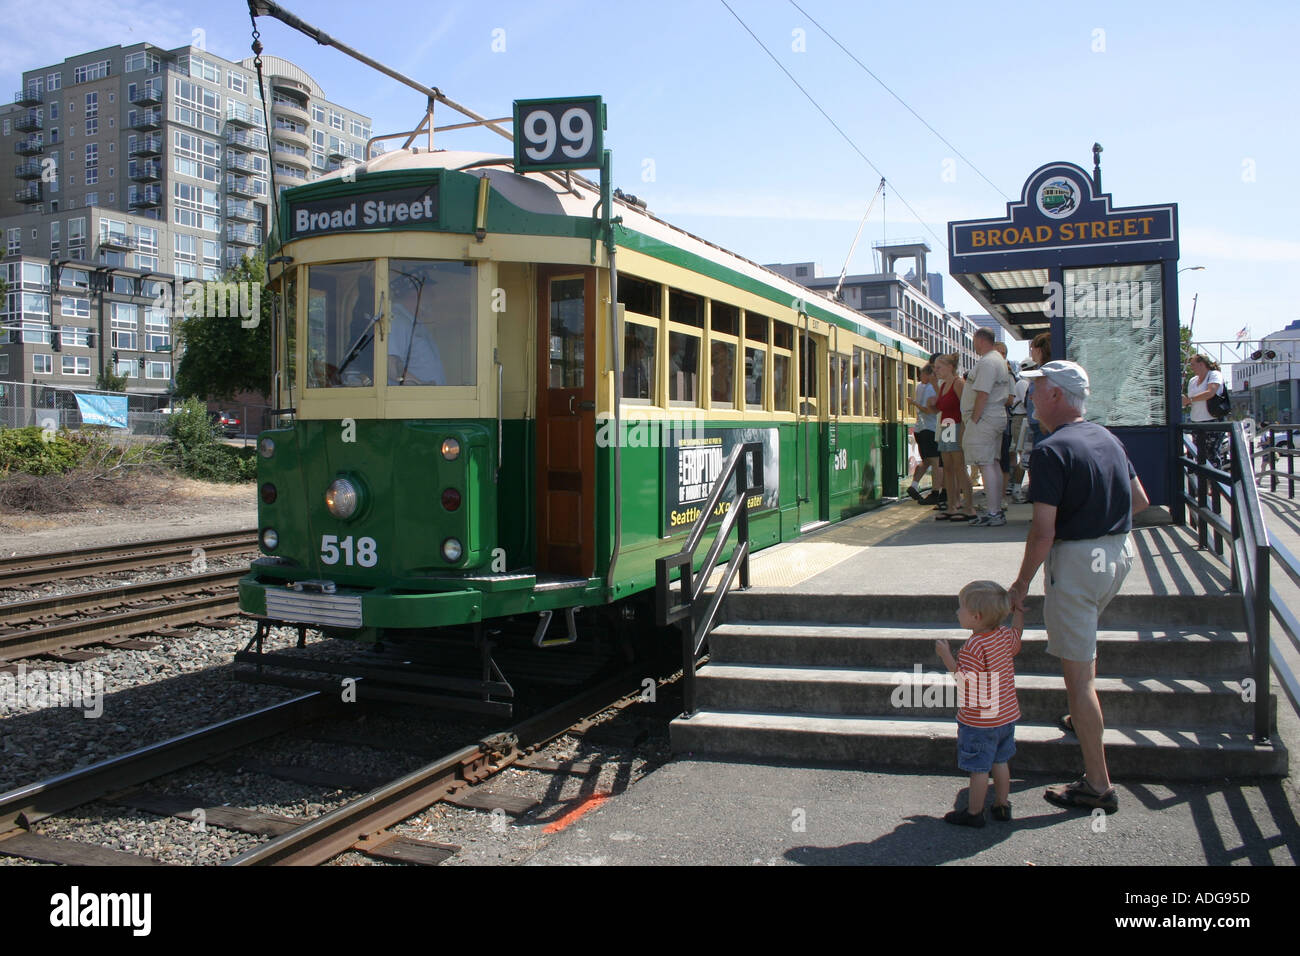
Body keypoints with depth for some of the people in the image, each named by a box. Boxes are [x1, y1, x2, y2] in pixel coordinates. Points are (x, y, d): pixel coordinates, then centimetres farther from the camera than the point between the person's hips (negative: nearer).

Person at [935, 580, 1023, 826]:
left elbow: (963, 678, -27)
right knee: (1000, 762, 20)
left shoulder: (973, 647, -26)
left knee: (978, 769, 4)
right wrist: (1019, 610, 28)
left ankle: (974, 812, 15)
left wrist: (945, 654, -23)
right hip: (1006, 714, 8)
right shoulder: (1005, 635, -2)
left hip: (978, 721, -8)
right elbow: (1017, 635, 21)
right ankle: (1002, 806, 30)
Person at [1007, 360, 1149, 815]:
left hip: (1075, 560, -9)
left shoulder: (1051, 450, -18)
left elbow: (1043, 530, -21)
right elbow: (1140, 500, 16)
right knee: (1083, 636, 34)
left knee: (1078, 671, -3)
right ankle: (1082, 718, 48)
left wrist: (1022, 583, -11)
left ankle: (1098, 786, 2)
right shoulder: (1108, 438, 8)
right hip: (1119, 554, 9)